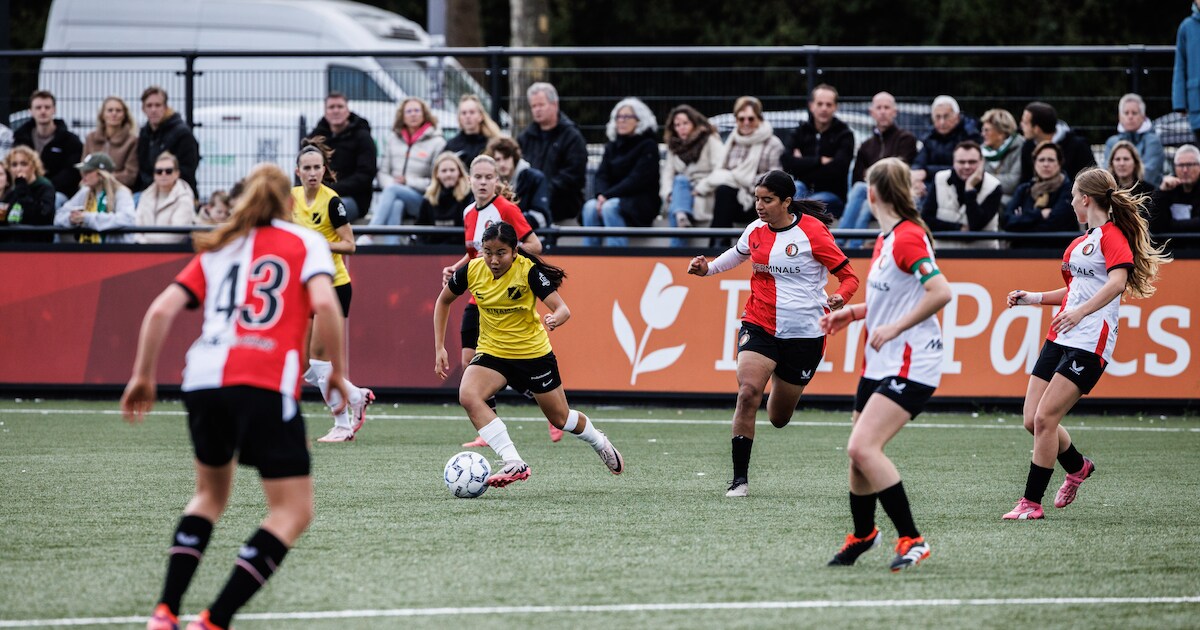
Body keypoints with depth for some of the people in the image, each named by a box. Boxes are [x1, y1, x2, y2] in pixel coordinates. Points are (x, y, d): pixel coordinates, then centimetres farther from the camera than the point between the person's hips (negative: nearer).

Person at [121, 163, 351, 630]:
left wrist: (143, 377, 18)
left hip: (204, 380, 5)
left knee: (211, 494, 27)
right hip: (265, 383, -5)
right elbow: (324, 302, -7)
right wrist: (337, 372, 1)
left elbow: (162, 310, 11)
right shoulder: (306, 242, 12)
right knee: (292, 513, 1)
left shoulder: (218, 249, 22)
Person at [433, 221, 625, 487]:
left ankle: (599, 442, 49)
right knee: (468, 396, -28)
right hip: (491, 352, 2)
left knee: (560, 418, 13)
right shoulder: (471, 271, -13)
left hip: (534, 352, -2)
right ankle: (513, 463, -28)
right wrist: (439, 347, 0)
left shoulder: (529, 271, -22)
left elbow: (563, 310, -28)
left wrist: (555, 319, -52)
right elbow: (444, 301, 5)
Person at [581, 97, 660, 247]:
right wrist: (602, 194, -16)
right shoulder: (612, 146, 15)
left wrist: (608, 195, -20)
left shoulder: (648, 145, -4)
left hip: (641, 203, -5)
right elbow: (602, 175, 8)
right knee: (590, 207, -25)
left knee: (610, 207, -34)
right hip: (613, 199, 5)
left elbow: (637, 179, -14)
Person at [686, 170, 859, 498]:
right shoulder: (756, 230, 2)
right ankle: (740, 478, -18)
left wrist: (839, 298, -29)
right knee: (748, 391, -23)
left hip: (804, 334, -3)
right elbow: (738, 253, 27)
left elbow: (849, 276, -8)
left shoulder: (813, 231, -12)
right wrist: (708, 268, 10)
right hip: (759, 325, 3)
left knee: (779, 418, 10)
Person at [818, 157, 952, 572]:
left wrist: (894, 327, -23)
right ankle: (862, 535, 36)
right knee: (859, 453, 14)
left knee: (863, 447, -21)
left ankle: (912, 540, -15)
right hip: (879, 364, 10)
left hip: (910, 366, -10)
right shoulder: (886, 238, 13)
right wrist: (854, 313, 16)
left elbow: (940, 292, -24)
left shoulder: (908, 238, -16)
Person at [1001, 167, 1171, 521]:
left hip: (1089, 344, -9)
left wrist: (1080, 311, -37)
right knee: (1033, 420, 6)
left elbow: (1117, 281, -26)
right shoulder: (1084, 241, 21)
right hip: (1061, 338, 9)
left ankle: (1032, 502, -7)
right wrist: (1034, 298, 25)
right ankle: (1077, 468, 32)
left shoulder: (1111, 235, -8)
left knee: (1045, 418, -14)